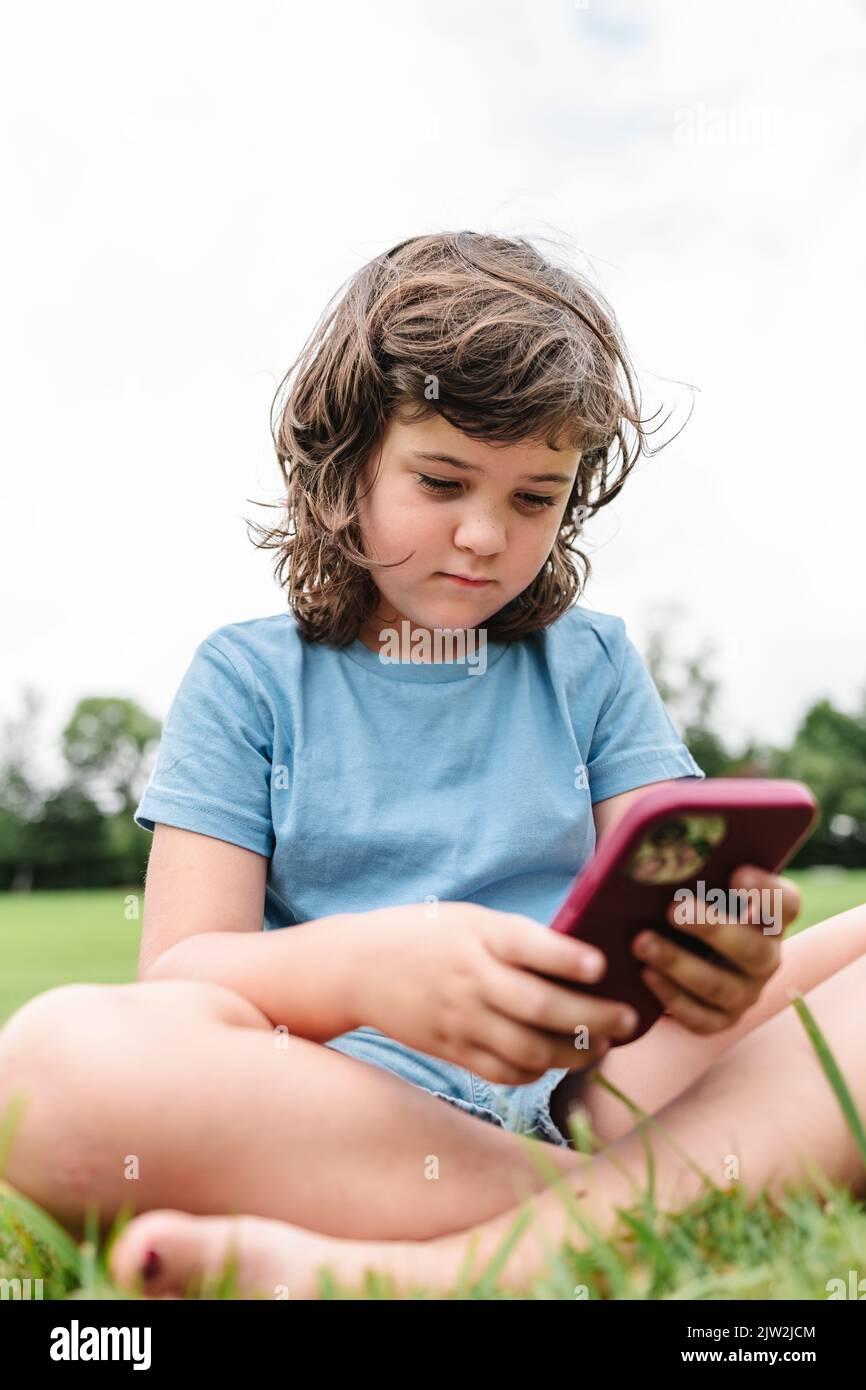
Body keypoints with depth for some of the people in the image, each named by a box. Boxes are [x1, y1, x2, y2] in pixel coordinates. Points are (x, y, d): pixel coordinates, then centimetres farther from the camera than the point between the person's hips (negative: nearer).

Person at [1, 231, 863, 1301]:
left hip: (583, 1088, 3)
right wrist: (367, 967, -24)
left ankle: (459, 1260, -33)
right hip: (335, 1105, -1)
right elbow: (180, 969, -2)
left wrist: (716, 955, -19)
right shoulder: (246, 680, 9)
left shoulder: (592, 667, 16)